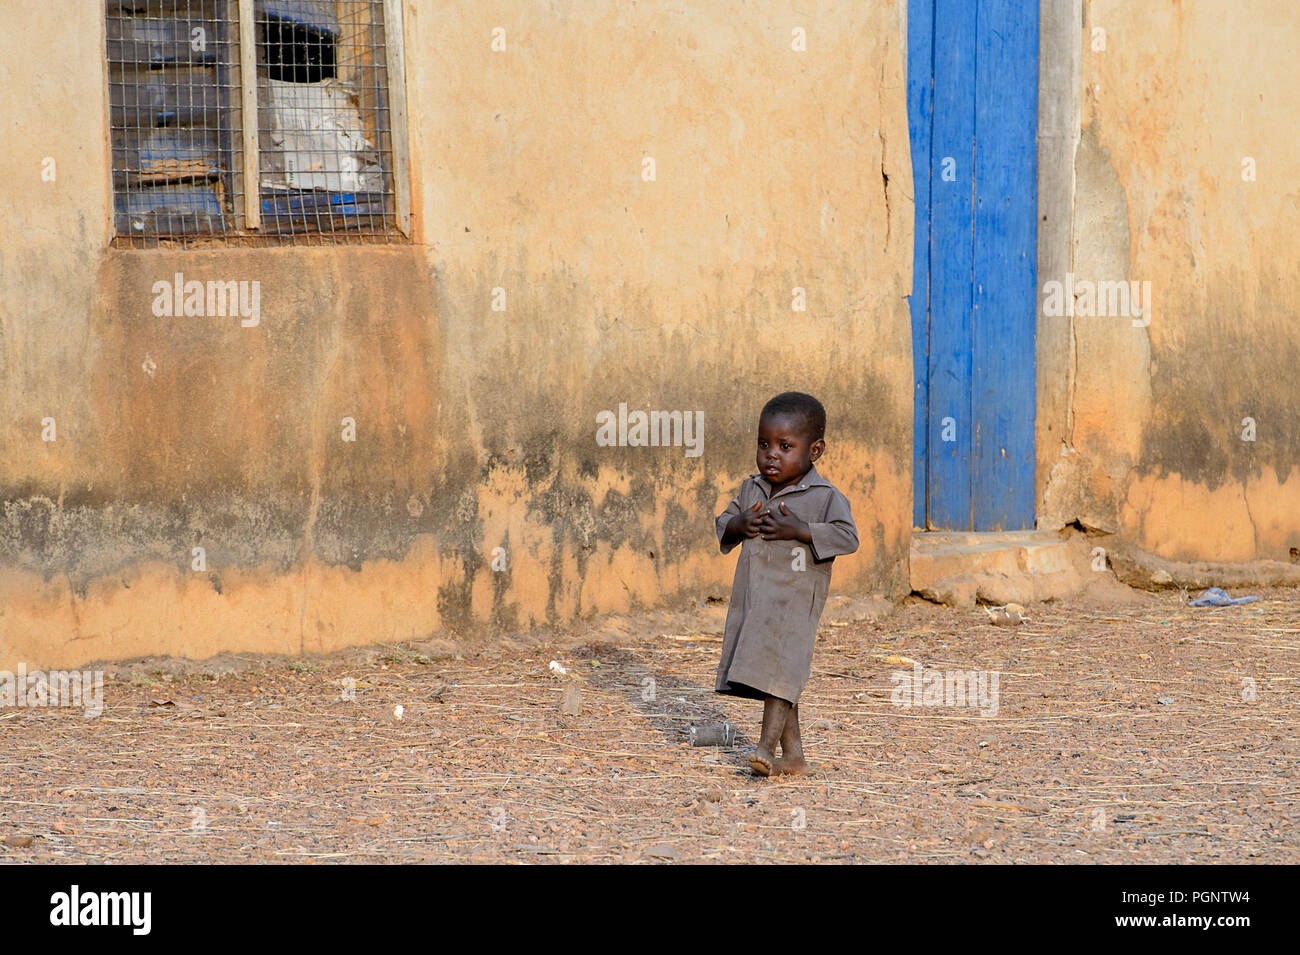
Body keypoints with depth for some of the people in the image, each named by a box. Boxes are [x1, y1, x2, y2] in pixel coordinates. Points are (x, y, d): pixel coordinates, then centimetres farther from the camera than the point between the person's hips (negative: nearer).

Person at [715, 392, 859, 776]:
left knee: (778, 666, -15)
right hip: (752, 595, 7)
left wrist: (798, 530, -23)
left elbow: (847, 537, -18)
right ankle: (793, 754, 17)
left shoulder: (824, 496, -9)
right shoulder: (752, 488, 11)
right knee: (769, 673, 10)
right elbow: (723, 523, 17)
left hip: (795, 595, -7)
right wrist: (739, 525, -6)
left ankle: (767, 745, -13)